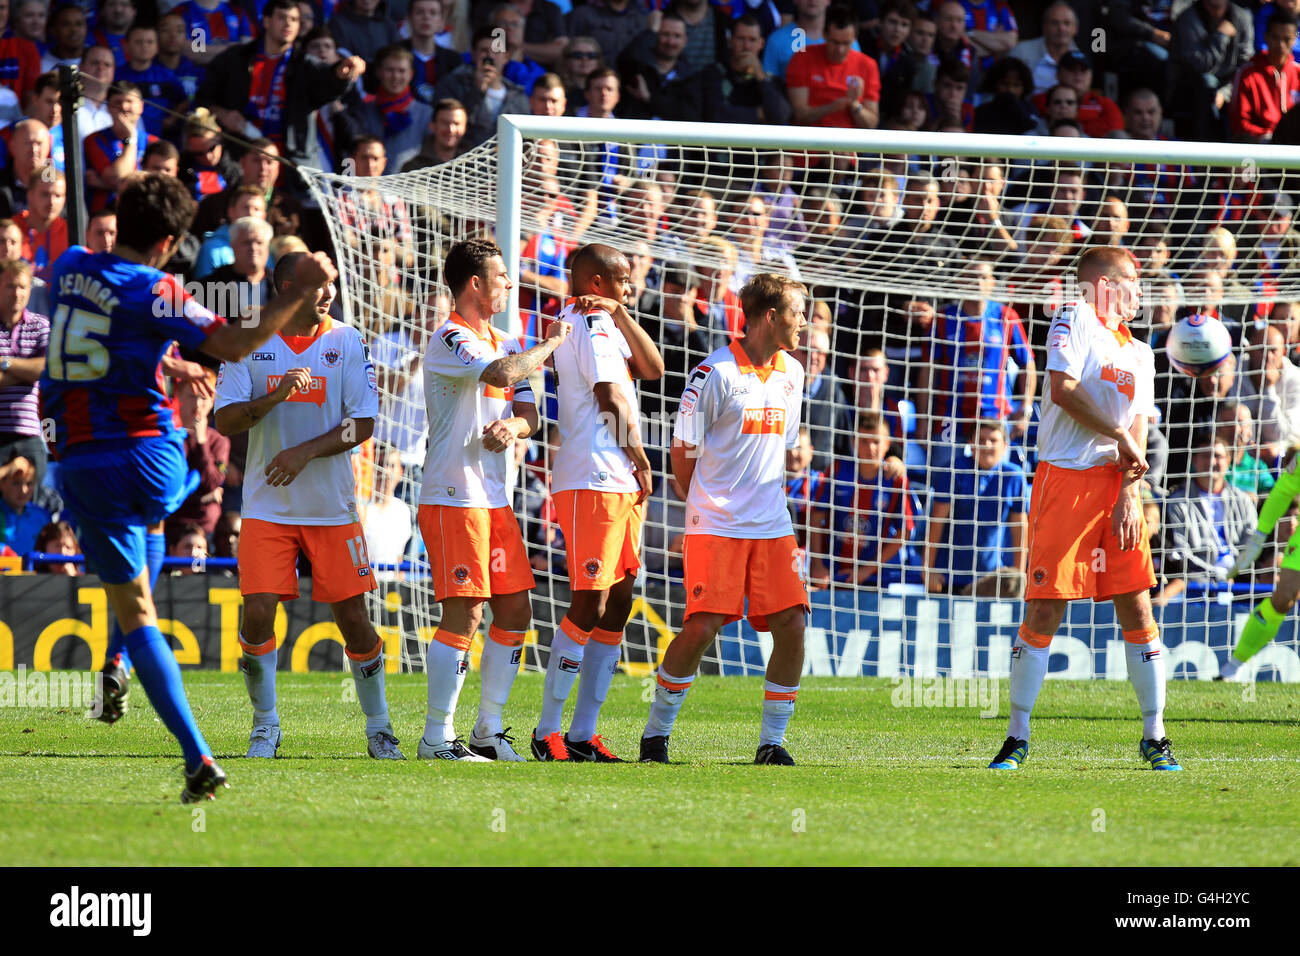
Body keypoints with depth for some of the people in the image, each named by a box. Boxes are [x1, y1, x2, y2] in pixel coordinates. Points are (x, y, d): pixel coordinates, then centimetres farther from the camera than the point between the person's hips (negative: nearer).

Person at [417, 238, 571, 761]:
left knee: (514, 611, 8)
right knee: (464, 614, -11)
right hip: (452, 498, -9)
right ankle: (437, 737, -6)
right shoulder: (449, 340, -10)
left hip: (495, 498, 9)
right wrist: (552, 344, -12)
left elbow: (528, 412, 14)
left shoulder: (504, 343, 19)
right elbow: (502, 374, -27)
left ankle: (489, 730, 17)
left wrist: (512, 427, -10)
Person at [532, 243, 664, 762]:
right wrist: (639, 458, -3)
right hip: (592, 480, -10)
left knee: (617, 605, 8)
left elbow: (652, 368, 14)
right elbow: (610, 396, -13)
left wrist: (620, 313, 3)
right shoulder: (591, 322, -8)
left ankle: (582, 734, 9)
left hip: (621, 485, 10)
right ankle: (548, 730, -9)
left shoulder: (600, 322, 22)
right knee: (590, 604, -12)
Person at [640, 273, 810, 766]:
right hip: (715, 524, -6)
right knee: (702, 628, -12)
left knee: (791, 626, -6)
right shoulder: (715, 373, -8)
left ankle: (772, 741, 5)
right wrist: (708, 507, 5)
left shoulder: (791, 373, 12)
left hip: (773, 526, 6)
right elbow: (682, 451, -3)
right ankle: (655, 734, 3)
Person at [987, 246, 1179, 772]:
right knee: (1044, 610, -6)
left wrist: (1130, 493, -3)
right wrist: (1119, 436, -8)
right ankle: (1017, 737, 3)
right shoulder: (1075, 321, -1)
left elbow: (1138, 430, 12)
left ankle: (1154, 735, 10)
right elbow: (1063, 390, -14)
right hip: (1065, 479, -6)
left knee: (1137, 607, 2)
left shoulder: (1139, 353, 18)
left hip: (1116, 484, 6)